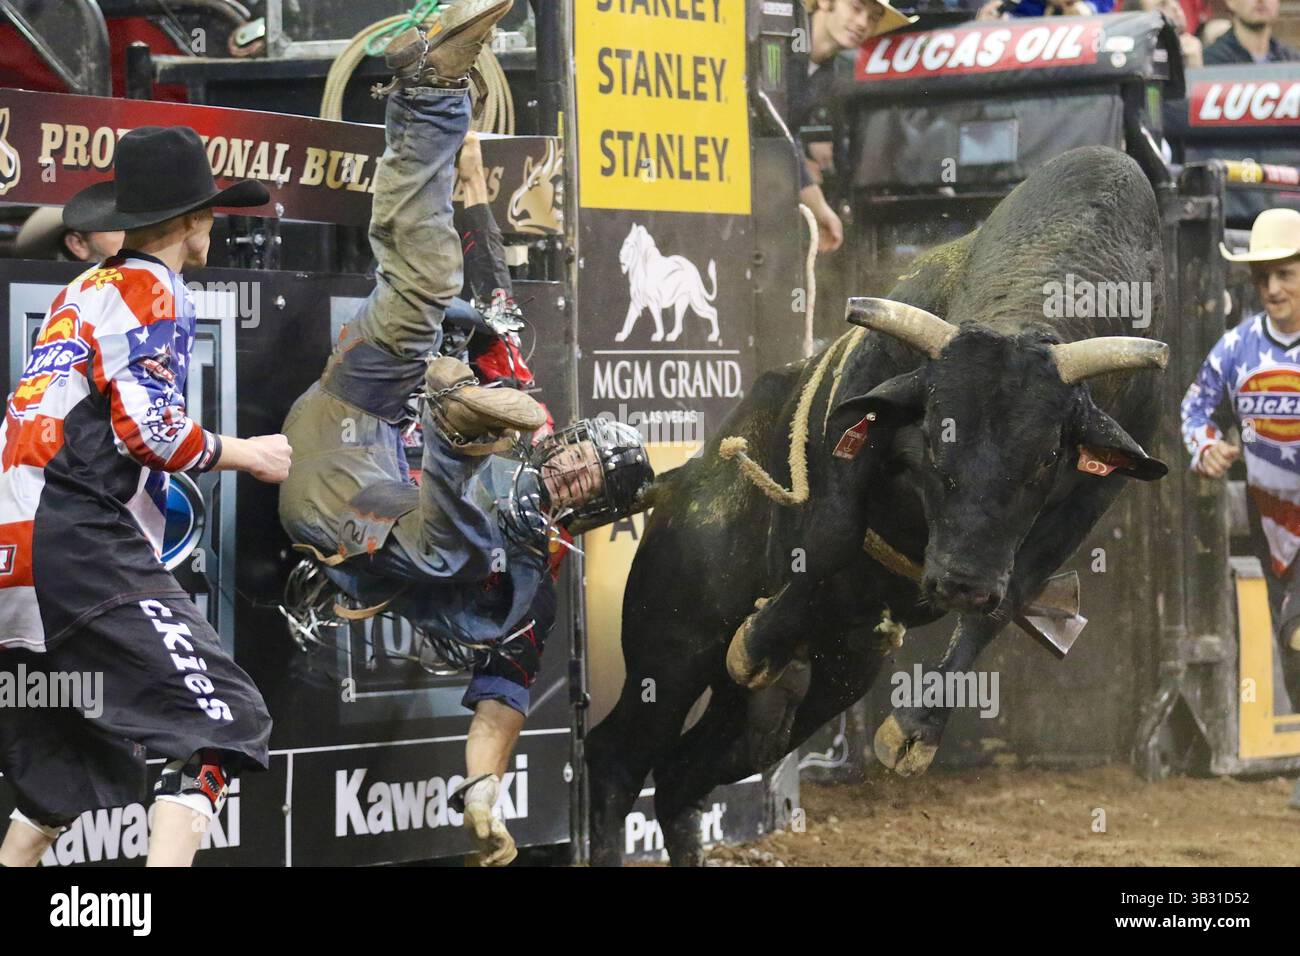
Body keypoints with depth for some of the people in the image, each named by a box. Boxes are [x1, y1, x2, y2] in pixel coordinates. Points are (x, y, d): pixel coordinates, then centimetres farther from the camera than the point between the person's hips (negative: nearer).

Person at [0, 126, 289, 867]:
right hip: (82, 542, -9)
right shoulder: (149, 290, -2)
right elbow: (149, 429, -13)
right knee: (222, 722, -12)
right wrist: (245, 454, 1)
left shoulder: (80, 291, 24)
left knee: (73, 758, 19)